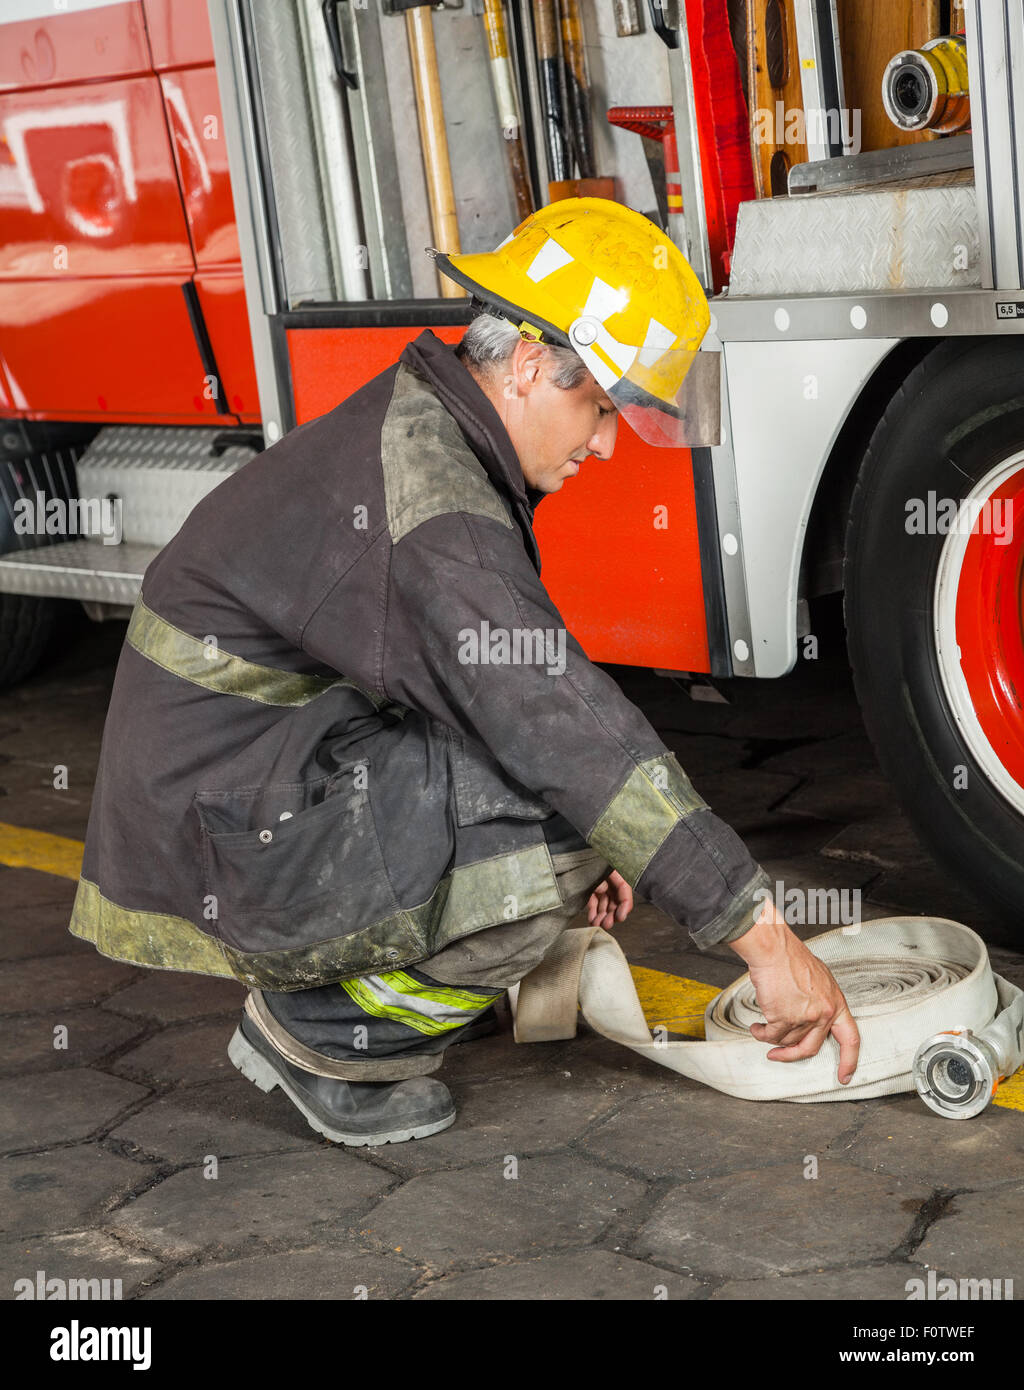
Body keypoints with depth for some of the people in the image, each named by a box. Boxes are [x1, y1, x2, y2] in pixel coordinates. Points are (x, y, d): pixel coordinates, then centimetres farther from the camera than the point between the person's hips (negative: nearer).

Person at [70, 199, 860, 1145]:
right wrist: (763, 933, -26)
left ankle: (315, 992, 15)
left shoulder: (424, 431, 8)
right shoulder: (424, 497, -24)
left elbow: (505, 699, 17)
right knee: (570, 818, -22)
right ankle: (324, 1033, -5)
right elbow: (567, 737, -29)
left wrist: (574, 849, 10)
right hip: (227, 848, -10)